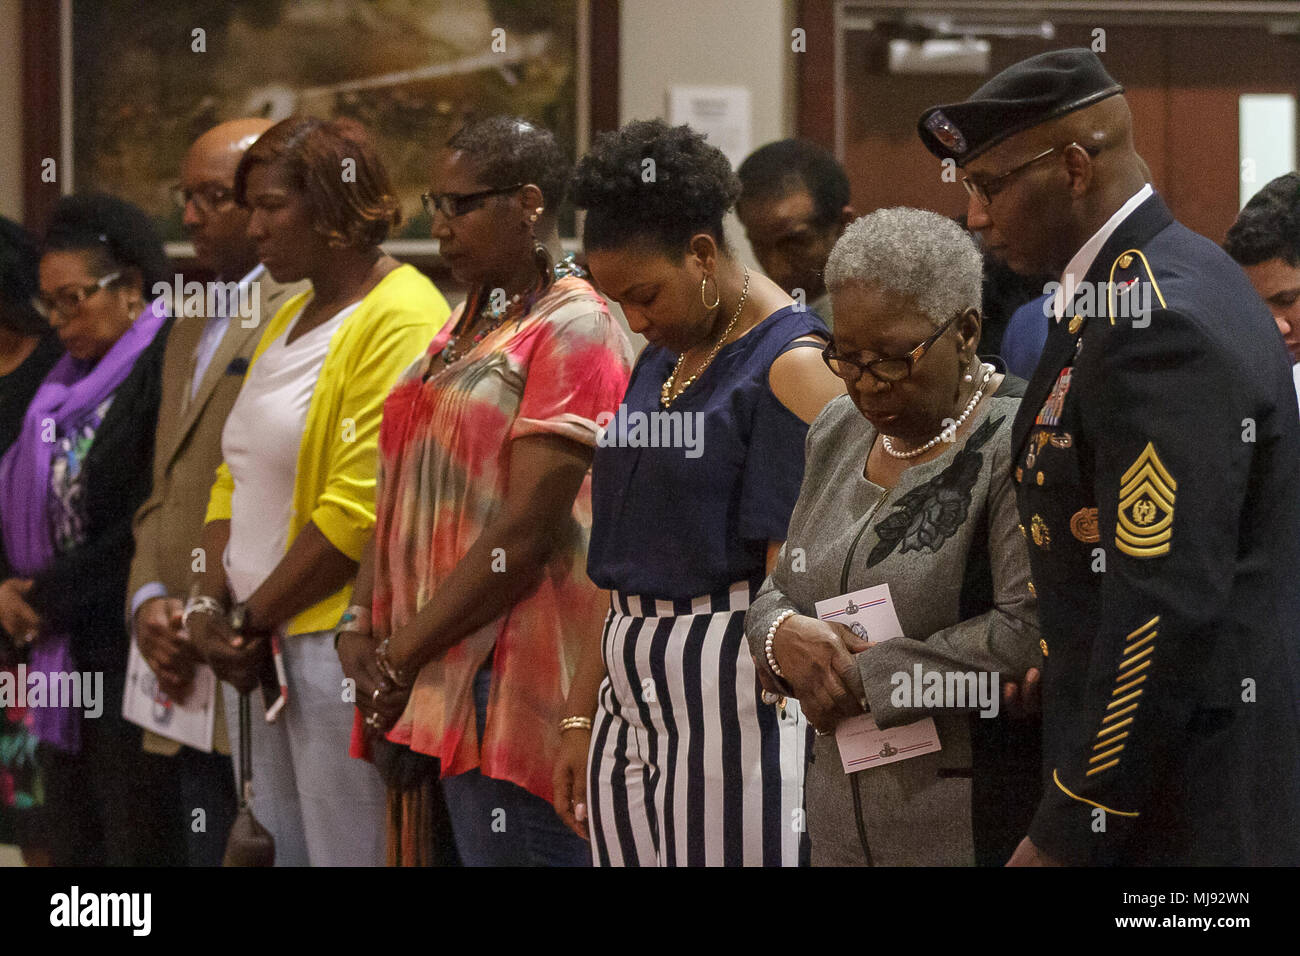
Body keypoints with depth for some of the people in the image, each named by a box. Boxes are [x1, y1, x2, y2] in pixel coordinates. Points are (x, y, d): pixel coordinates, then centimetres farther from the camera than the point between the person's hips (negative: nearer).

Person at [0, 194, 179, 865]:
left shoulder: (168, 373, -11)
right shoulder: (66, 387, 17)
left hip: (133, 659, -9)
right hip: (63, 667, 9)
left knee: (140, 846, -7)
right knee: (74, 850, 8)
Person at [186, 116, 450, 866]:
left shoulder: (399, 320, -12)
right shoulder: (292, 319, 17)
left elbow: (360, 508, -18)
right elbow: (237, 478, 19)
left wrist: (253, 619, -11)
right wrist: (210, 606, 4)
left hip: (339, 636, -9)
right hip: (268, 650, 9)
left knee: (349, 851, -6)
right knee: (287, 851, 10)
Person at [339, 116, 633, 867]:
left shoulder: (574, 329, -9)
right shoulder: (467, 326, 19)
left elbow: (526, 532, -16)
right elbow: (407, 487, 20)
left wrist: (402, 656, -13)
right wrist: (365, 626, 4)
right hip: (445, 671, 8)